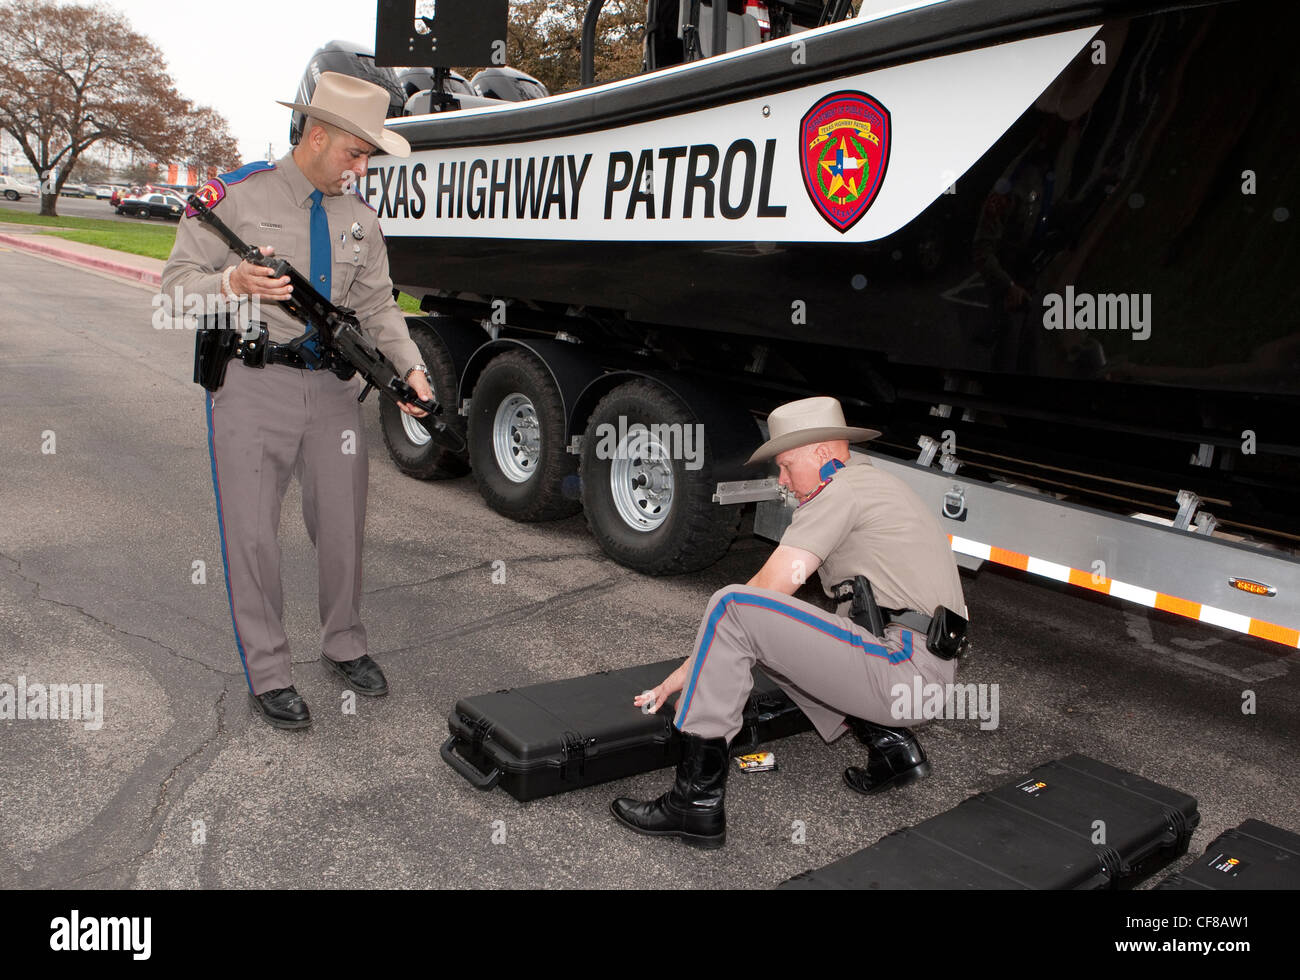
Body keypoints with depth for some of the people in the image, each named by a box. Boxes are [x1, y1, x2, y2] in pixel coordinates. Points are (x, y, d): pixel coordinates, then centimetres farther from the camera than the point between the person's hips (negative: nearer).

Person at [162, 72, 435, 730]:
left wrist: (410, 367, -7)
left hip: (332, 386, 5)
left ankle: (344, 646, 32)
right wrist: (233, 283, -25)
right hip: (252, 384, -4)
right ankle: (266, 674, 14)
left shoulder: (359, 218, 12)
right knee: (252, 531, 0)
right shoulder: (236, 195, -3)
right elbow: (178, 281, -3)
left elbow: (377, 306, 10)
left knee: (342, 522, 11)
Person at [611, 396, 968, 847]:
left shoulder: (842, 491, -7)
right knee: (759, 636, 21)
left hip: (905, 666, -10)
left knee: (730, 607, -16)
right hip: (926, 674, 10)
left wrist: (689, 670, -3)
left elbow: (767, 588, -11)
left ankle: (697, 801, -17)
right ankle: (888, 741, 13)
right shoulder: (873, 483, 24)